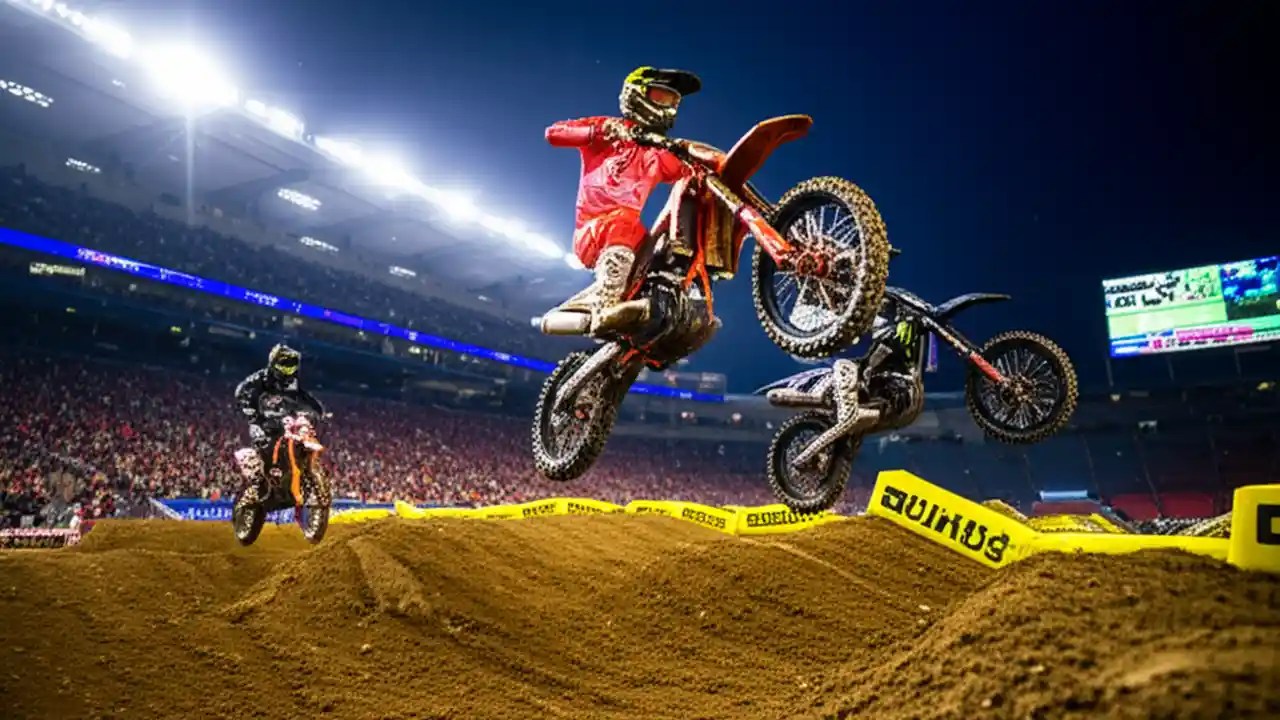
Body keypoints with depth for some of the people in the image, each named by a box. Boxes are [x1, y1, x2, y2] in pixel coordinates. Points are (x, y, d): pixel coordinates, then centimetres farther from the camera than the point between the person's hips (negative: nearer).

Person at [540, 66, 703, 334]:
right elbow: (553, 132, -5)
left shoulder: (661, 154, 21)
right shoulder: (606, 128, 8)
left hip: (625, 228, 6)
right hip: (593, 227, -6)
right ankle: (602, 309, -50)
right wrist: (600, 132, -15)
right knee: (624, 221, -35)